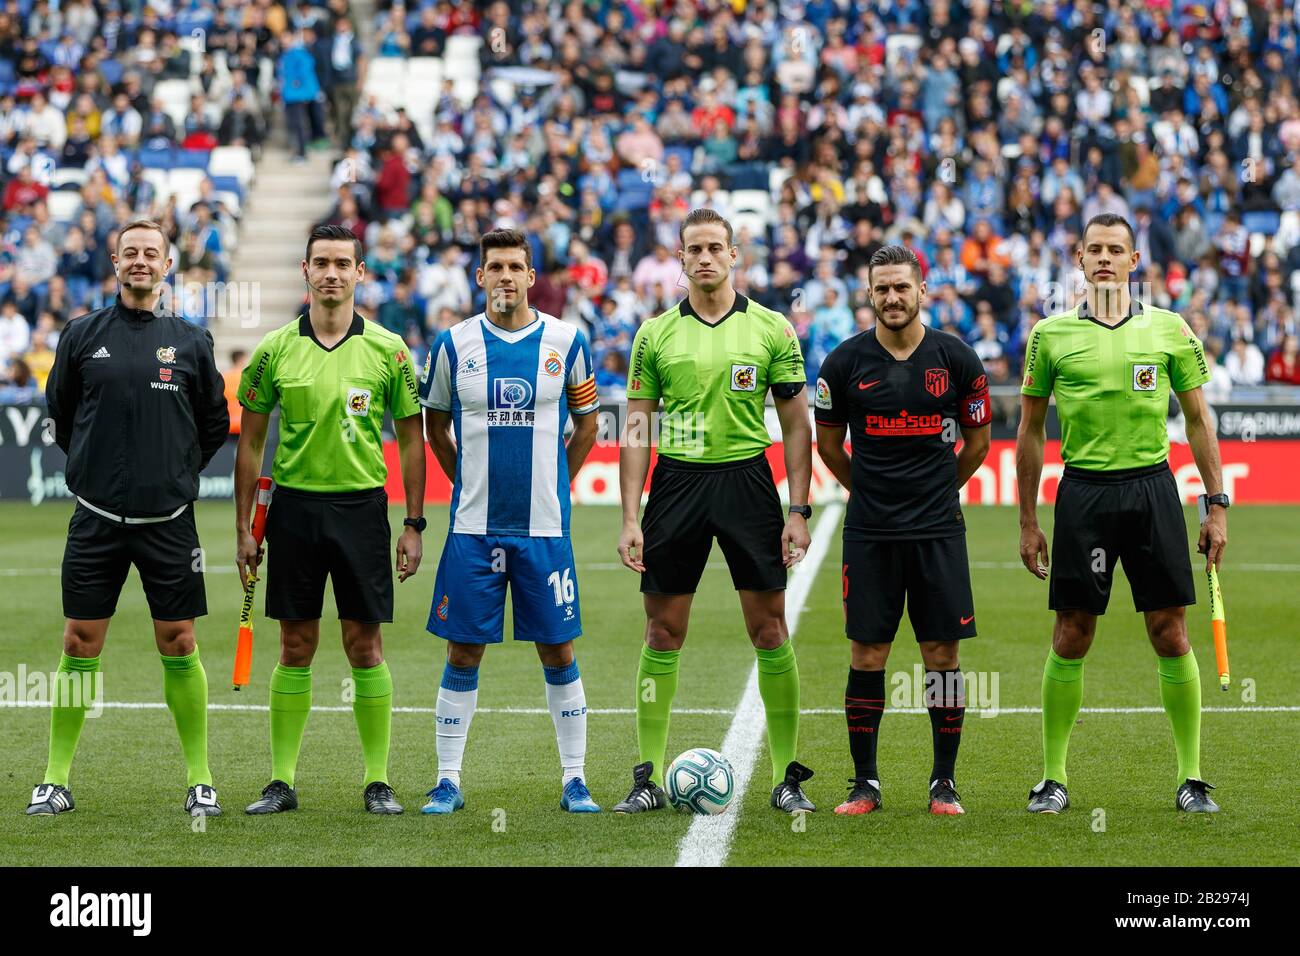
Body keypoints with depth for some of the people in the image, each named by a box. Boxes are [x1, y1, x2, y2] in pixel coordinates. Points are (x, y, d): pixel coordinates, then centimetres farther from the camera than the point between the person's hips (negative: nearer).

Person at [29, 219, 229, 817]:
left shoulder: (191, 342, 5)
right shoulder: (82, 336, 4)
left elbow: (215, 423, 14)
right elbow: (60, 412, 15)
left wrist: (180, 472, 10)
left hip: (168, 519, 0)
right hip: (96, 519, 0)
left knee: (179, 648, 1)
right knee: (80, 646, 2)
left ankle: (199, 779, 9)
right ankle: (56, 778, 10)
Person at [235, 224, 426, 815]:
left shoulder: (387, 350, 0)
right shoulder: (275, 350, 2)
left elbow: (411, 439, 5)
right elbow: (250, 440, 7)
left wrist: (414, 525, 1)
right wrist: (243, 528, 3)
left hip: (362, 506, -1)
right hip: (294, 505, 1)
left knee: (365, 648, 1)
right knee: (296, 648, 4)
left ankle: (377, 781, 8)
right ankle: (281, 781, 10)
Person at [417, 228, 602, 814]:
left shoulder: (566, 342, 1)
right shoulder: (454, 345, 1)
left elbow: (586, 423, 14)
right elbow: (435, 426, 15)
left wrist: (553, 484, 9)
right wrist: (470, 483, 10)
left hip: (544, 525, 0)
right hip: (474, 526, 0)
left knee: (558, 652, 3)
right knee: (463, 653, 2)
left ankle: (574, 778, 12)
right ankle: (448, 781, 9)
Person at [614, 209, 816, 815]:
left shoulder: (772, 330, 3)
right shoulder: (655, 334, 5)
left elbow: (796, 425, 5)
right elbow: (637, 430, 6)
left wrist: (798, 510, -3)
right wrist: (629, 519, -2)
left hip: (747, 479, -1)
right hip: (676, 485, 1)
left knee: (769, 632, -1)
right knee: (663, 633, 2)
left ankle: (787, 776, 7)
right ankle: (649, 777, 9)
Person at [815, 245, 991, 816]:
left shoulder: (956, 358, 0)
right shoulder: (846, 361, -1)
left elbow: (978, 438, 13)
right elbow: (828, 442, 13)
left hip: (938, 530, 0)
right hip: (869, 533, 0)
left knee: (942, 652, 1)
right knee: (867, 655, 0)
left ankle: (944, 782, 10)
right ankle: (865, 783, 9)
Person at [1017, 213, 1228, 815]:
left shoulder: (1170, 329, 5)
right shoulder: (1051, 334, 4)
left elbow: (1198, 420, 10)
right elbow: (1031, 430, 9)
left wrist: (1216, 505, 5)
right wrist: (1028, 522, 7)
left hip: (1152, 488, 0)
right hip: (1082, 490, 0)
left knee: (1170, 634, 0)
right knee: (1071, 638, 1)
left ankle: (1192, 777, 8)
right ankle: (1054, 778, 10)